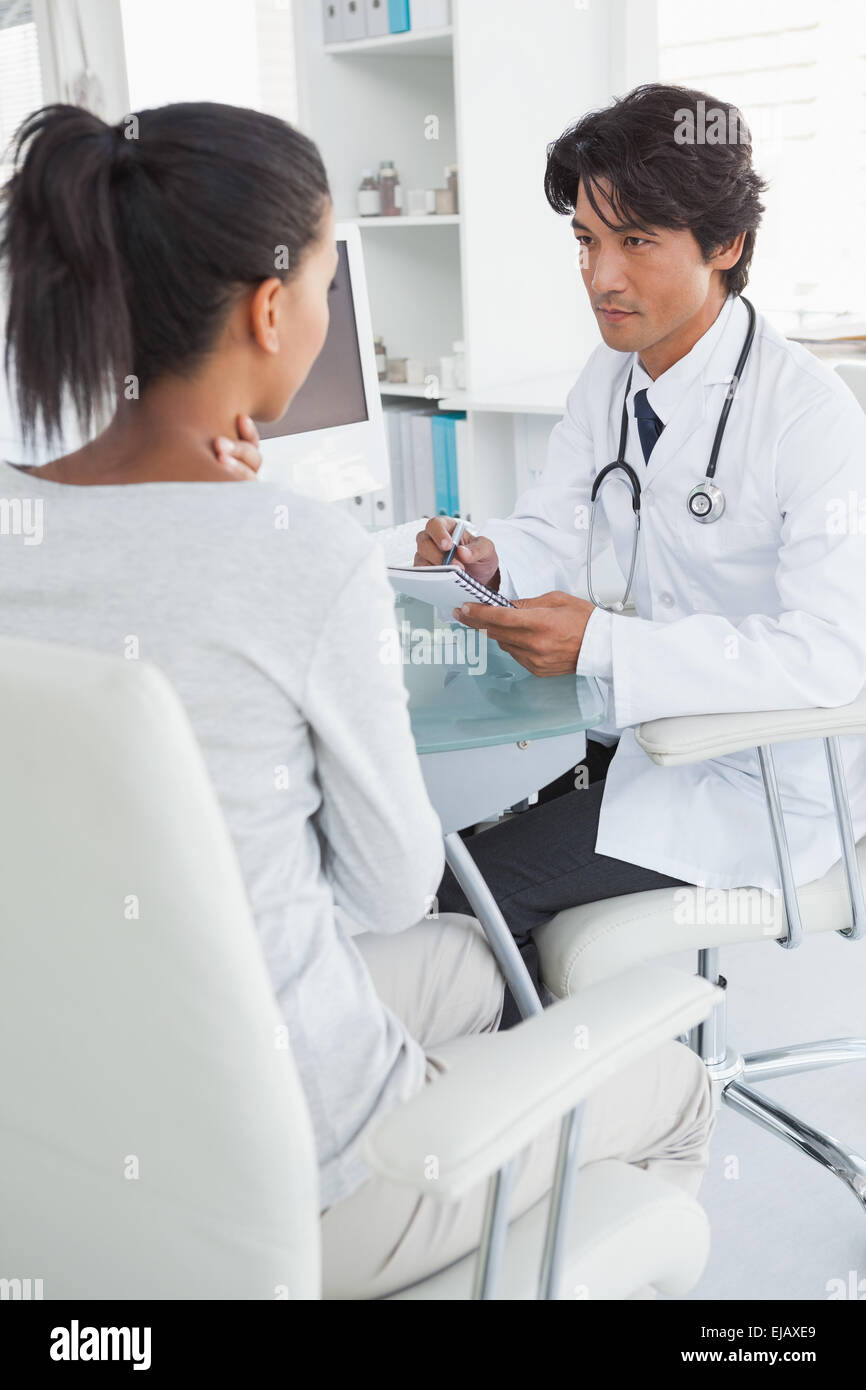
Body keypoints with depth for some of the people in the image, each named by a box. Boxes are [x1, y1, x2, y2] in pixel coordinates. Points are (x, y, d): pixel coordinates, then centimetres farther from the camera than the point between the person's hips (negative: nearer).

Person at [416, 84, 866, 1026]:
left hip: (758, 777, -7)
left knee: (461, 887, -18)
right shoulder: (611, 375, 4)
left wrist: (602, 644, -34)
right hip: (643, 731, 8)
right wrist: (492, 561, -15)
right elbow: (555, 532, 9)